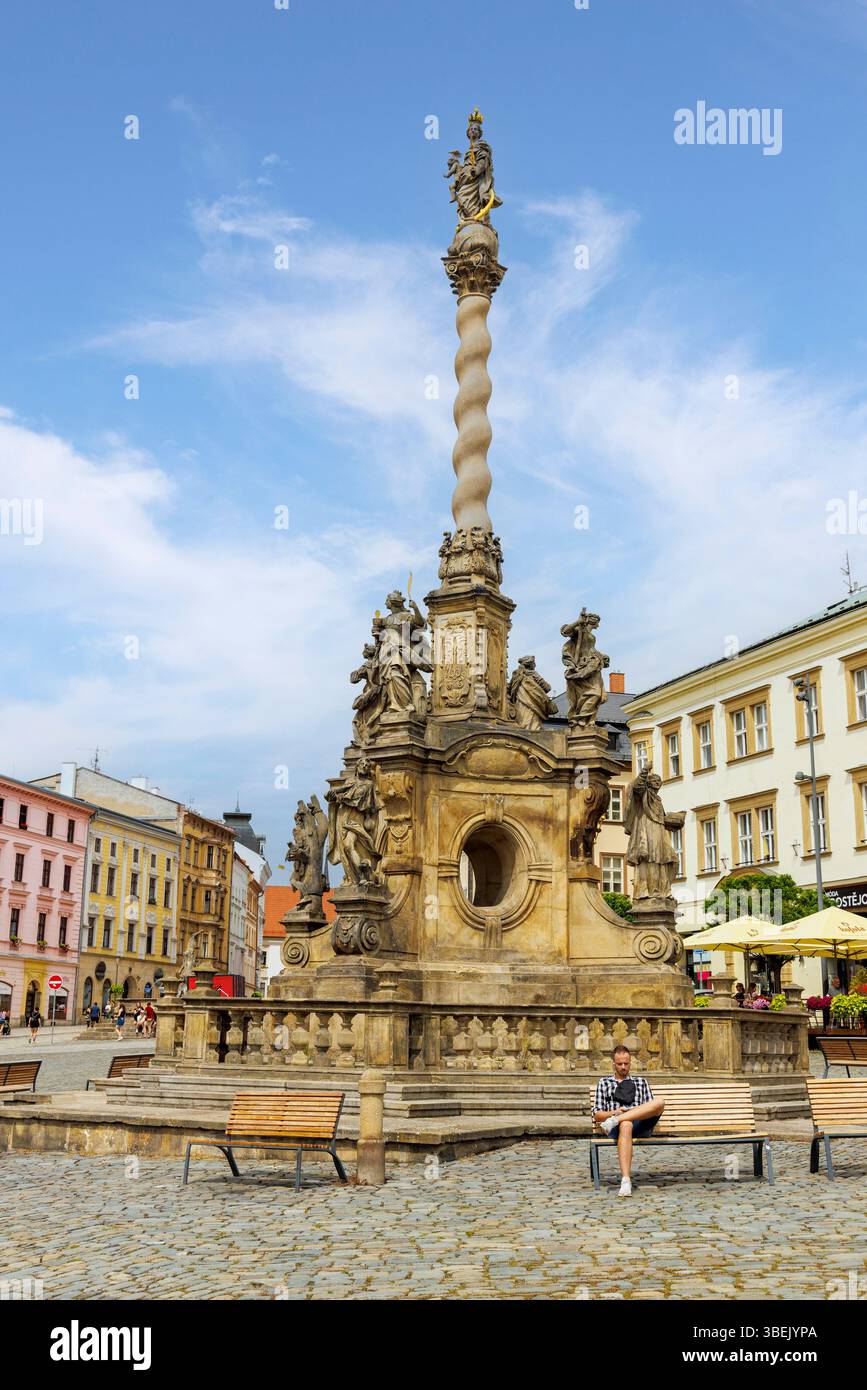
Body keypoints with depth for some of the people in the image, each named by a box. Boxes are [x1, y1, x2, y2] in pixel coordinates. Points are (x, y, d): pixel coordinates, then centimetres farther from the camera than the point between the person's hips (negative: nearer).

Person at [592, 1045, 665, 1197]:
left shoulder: (641, 1082, 29)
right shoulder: (604, 1083, 24)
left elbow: (651, 1107, 18)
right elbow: (597, 1115, 16)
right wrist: (615, 1112, -6)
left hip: (641, 1124, 2)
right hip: (619, 1127, -2)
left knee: (660, 1103, -31)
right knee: (626, 1125, -43)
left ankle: (615, 1121, -37)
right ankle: (626, 1181, -53)